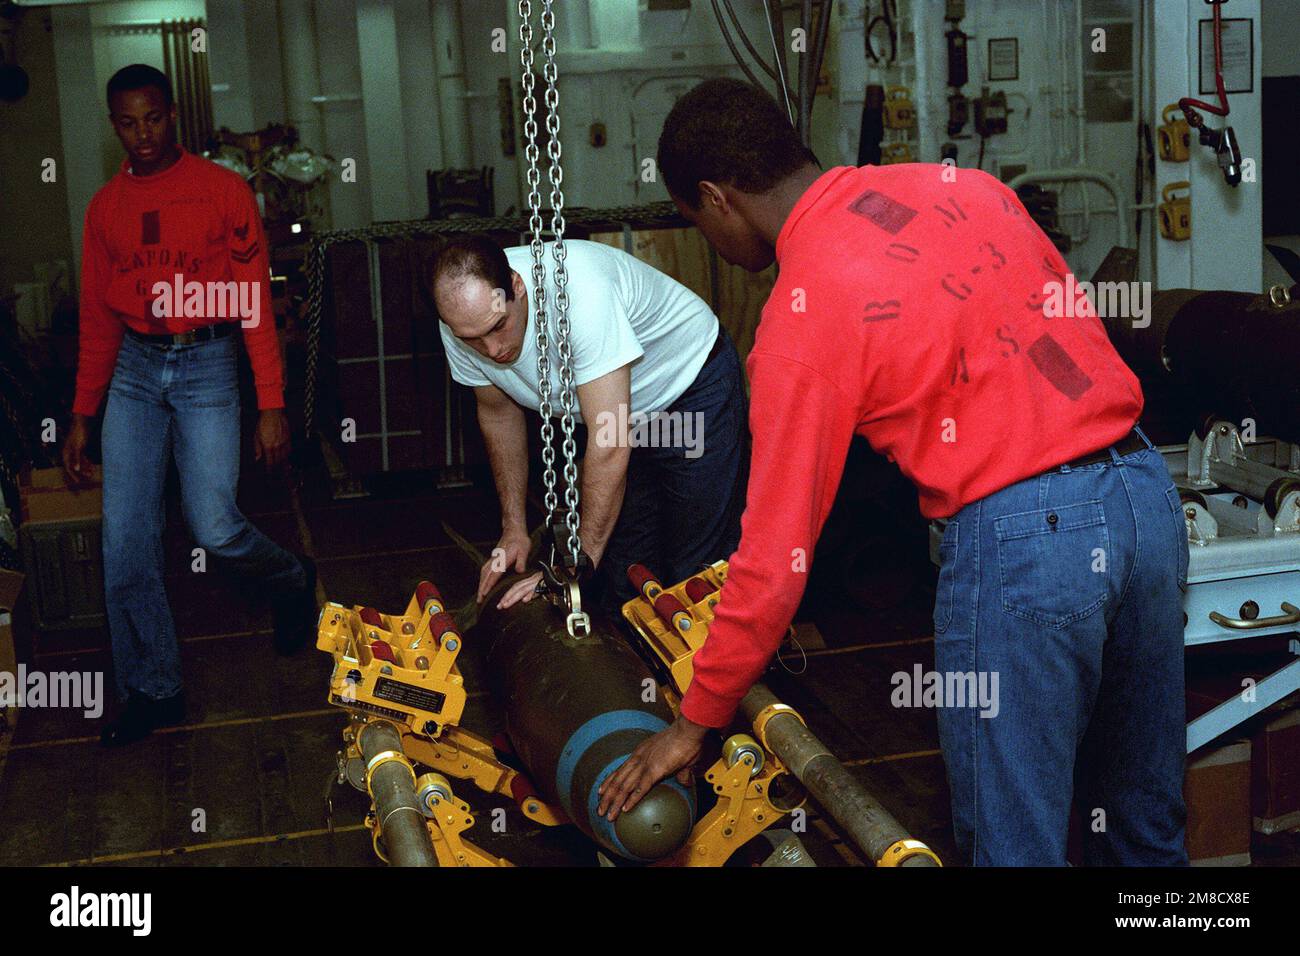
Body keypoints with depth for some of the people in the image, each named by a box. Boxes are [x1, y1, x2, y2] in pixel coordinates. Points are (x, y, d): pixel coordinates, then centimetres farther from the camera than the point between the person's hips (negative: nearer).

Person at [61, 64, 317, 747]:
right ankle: (152, 691, 11)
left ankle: (294, 583, 22)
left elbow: (255, 304, -3)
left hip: (206, 365, -4)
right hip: (134, 369, 4)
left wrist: (272, 404, -8)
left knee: (214, 527, -12)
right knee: (125, 542, -2)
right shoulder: (105, 207, 10)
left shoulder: (224, 192, -1)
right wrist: (82, 415, 12)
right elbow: (97, 319, 15)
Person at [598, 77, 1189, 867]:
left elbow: (777, 552, -7)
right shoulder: (961, 186, 10)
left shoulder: (801, 314, -9)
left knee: (1013, 839, 7)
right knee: (1146, 822, 21)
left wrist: (697, 721, 4)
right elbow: (1074, 325, 16)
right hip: (1148, 488, 8)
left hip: (1017, 535, -7)